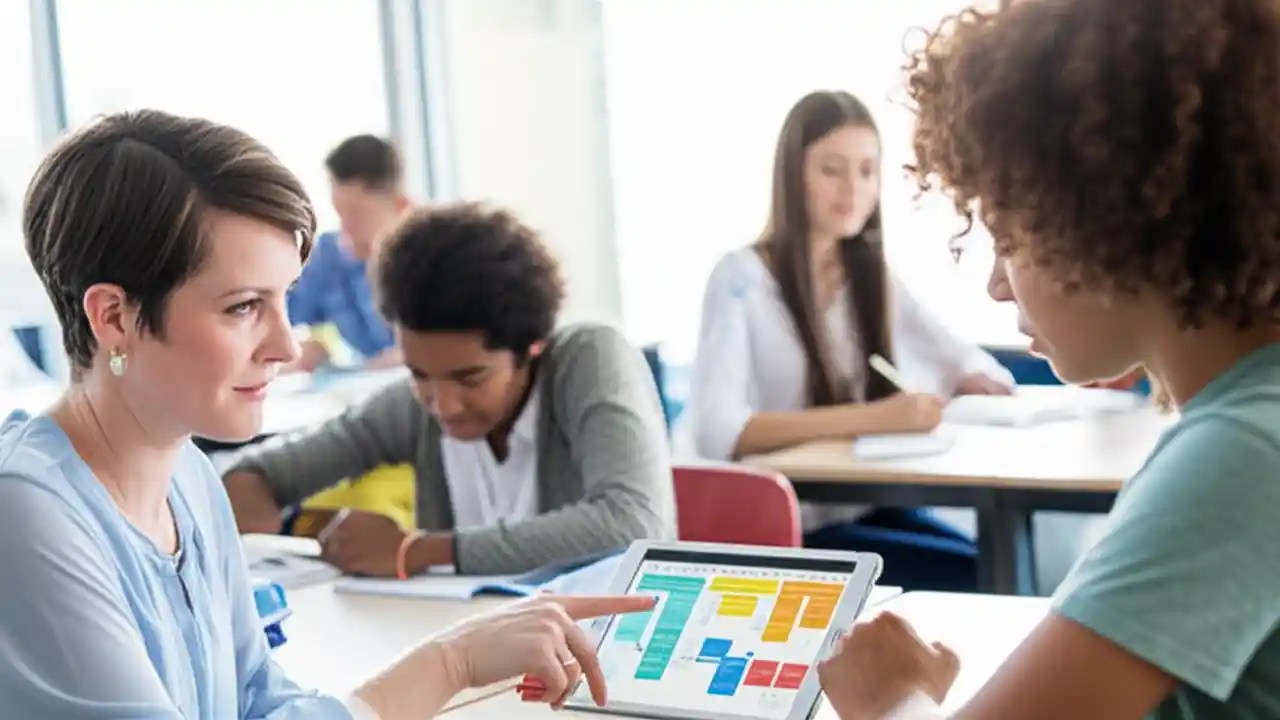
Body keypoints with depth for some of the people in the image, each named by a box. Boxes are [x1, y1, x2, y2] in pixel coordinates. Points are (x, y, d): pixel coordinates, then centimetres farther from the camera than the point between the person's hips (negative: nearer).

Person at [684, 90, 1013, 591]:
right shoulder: (742, 278, -11)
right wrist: (870, 417, -33)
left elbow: (978, 370, 12)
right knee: (974, 582, -19)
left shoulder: (870, 273, 8)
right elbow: (716, 433, -25)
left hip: (867, 507, 6)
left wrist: (978, 384, -13)